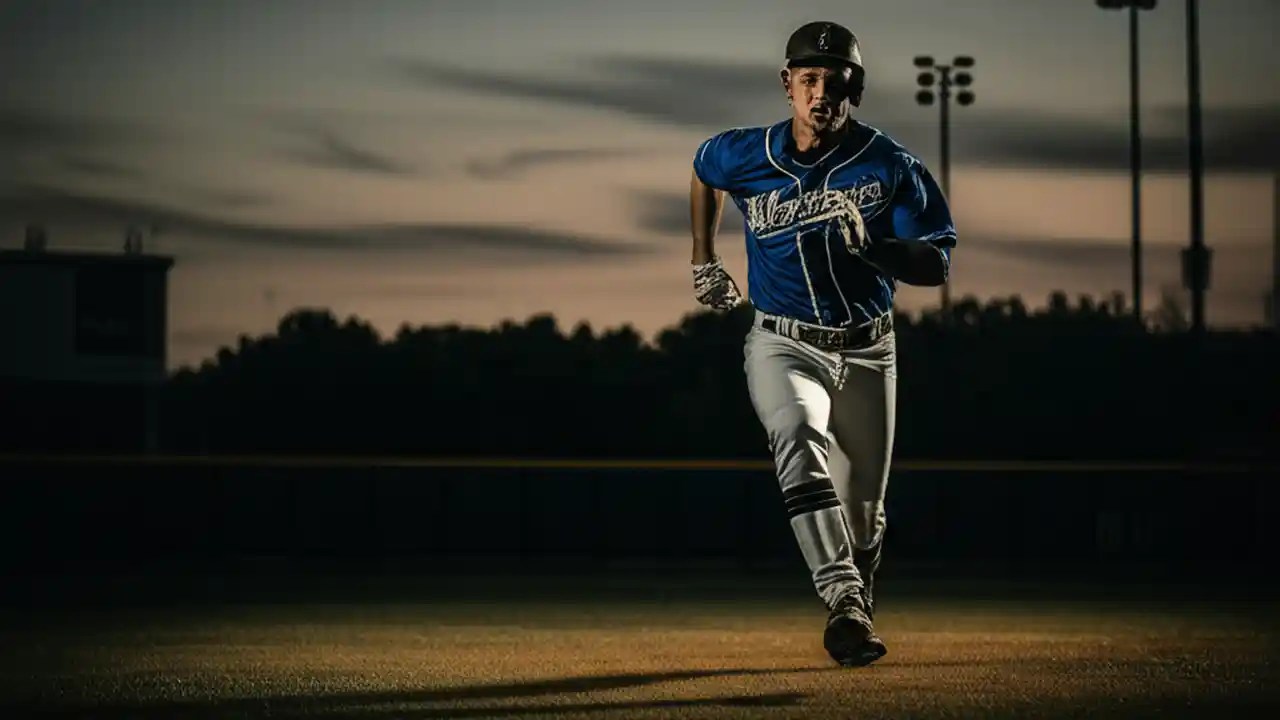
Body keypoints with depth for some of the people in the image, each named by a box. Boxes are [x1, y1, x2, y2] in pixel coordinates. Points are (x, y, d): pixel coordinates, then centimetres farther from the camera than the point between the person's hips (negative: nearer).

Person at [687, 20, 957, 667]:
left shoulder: (892, 167, -10)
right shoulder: (741, 156, -6)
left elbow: (936, 265, -12)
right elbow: (702, 169, 19)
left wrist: (869, 244, -29)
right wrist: (704, 262, 21)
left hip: (867, 353, 1)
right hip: (782, 345, -1)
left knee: (862, 510, 8)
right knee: (800, 442, -32)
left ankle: (856, 608, 37)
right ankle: (843, 602, -42)